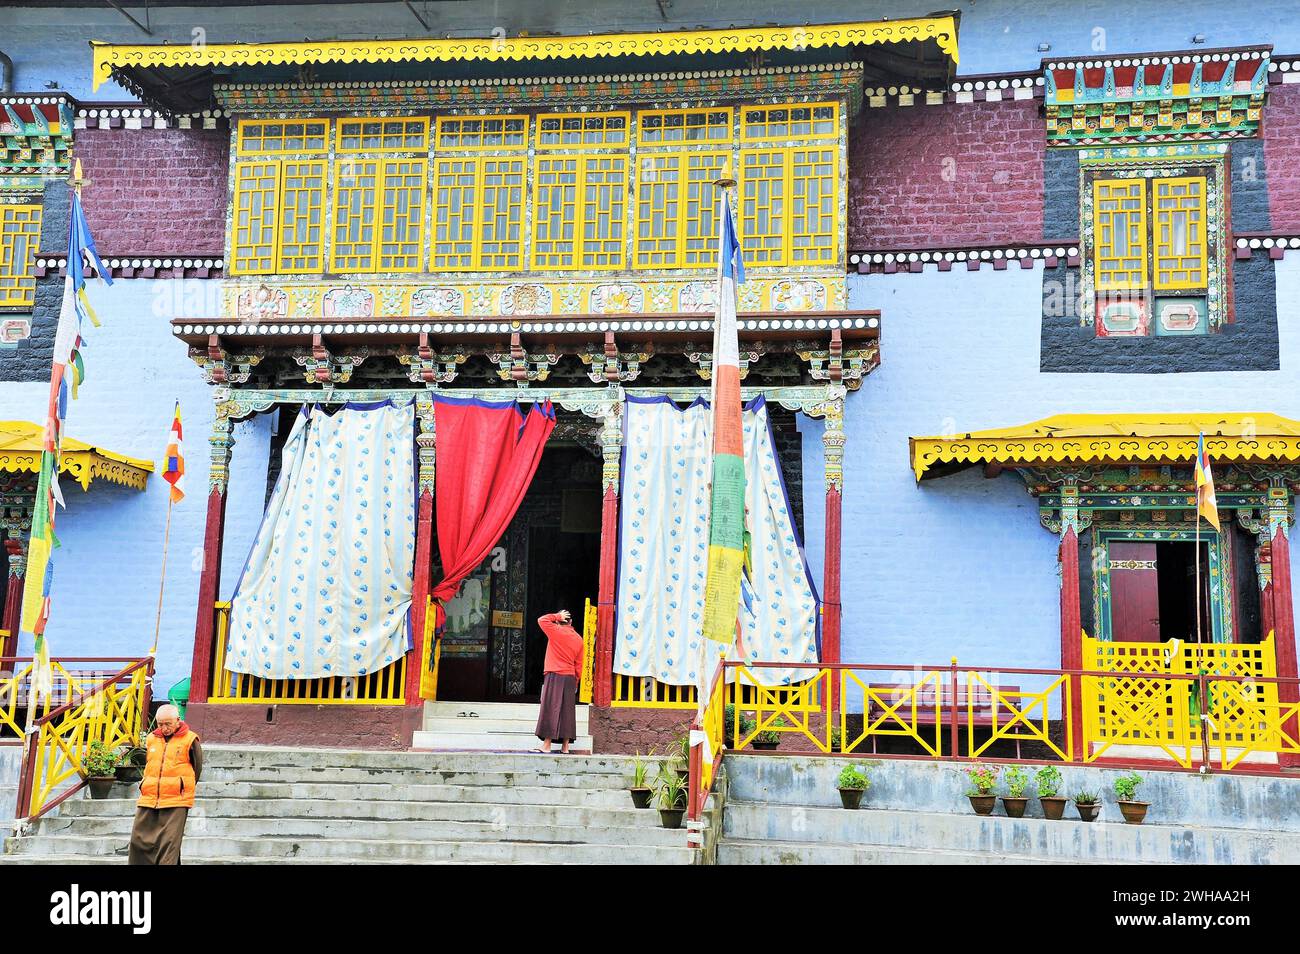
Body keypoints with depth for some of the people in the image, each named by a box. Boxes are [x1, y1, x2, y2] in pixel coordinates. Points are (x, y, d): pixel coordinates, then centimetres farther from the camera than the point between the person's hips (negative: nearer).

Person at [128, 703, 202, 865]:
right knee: (139, 839, 4)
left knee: (169, 845, -7)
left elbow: (197, 769, 5)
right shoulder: (152, 738, 11)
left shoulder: (190, 740, -3)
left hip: (176, 802, -5)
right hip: (148, 800, 5)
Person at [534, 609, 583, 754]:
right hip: (570, 678, 5)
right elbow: (579, 665, 11)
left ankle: (547, 745, -5)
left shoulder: (556, 632, -7)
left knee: (550, 709, -3)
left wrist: (556, 616, 6)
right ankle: (565, 746, 9)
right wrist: (576, 682, 17)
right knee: (567, 711, 7)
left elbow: (542, 620, 1)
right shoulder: (578, 639, 9)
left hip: (554, 677, -5)